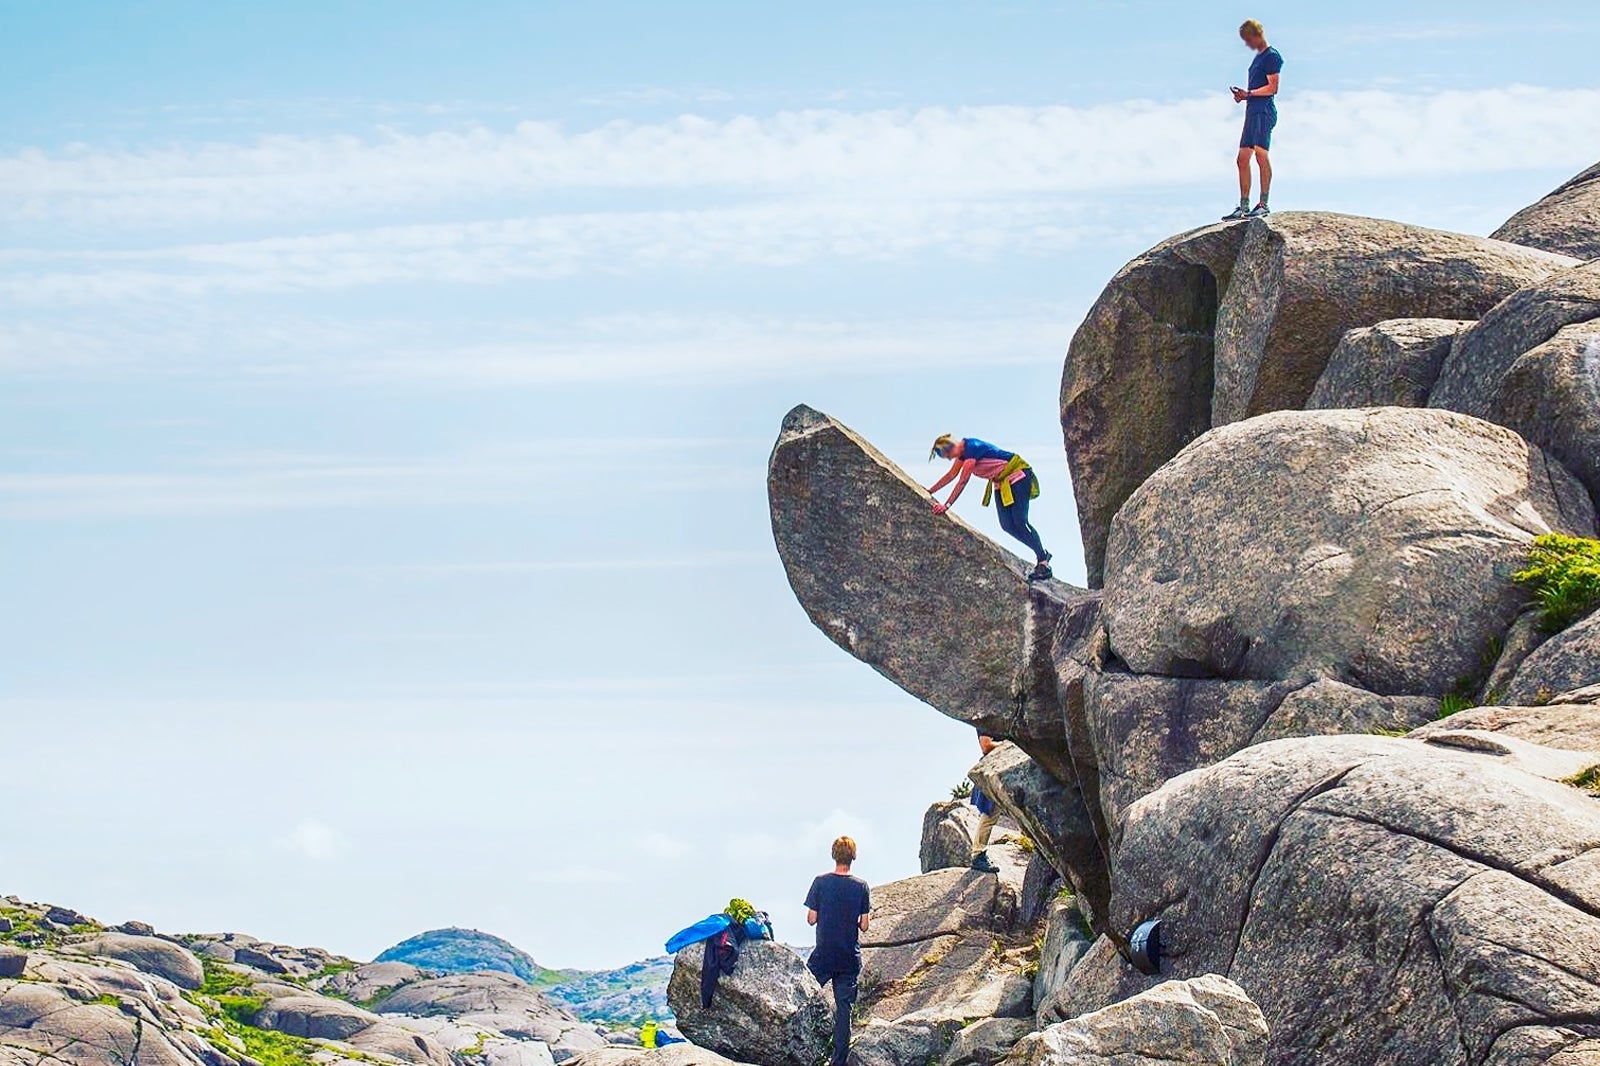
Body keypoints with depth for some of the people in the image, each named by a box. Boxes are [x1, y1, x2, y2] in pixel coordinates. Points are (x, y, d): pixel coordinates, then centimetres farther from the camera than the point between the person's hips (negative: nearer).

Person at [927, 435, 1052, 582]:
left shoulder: (972, 449, -26)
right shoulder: (962, 450, 3)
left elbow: (962, 481, -28)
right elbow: (951, 474, 14)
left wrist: (946, 506, -28)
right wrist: (929, 491, 13)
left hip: (1017, 475, -9)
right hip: (1001, 482, 9)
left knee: (1020, 522, -15)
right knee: (1007, 525, -1)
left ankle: (1044, 564, -10)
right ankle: (1042, 554, 9)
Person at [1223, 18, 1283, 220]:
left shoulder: (1271, 56, -5)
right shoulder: (1258, 57, 23)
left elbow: (1272, 88, -13)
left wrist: (1249, 93, -17)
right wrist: (1244, 96, 10)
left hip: (1264, 111, -10)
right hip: (1253, 112, 10)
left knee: (1260, 153, -16)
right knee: (1243, 159, 7)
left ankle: (1264, 204, -18)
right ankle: (1243, 207, 10)